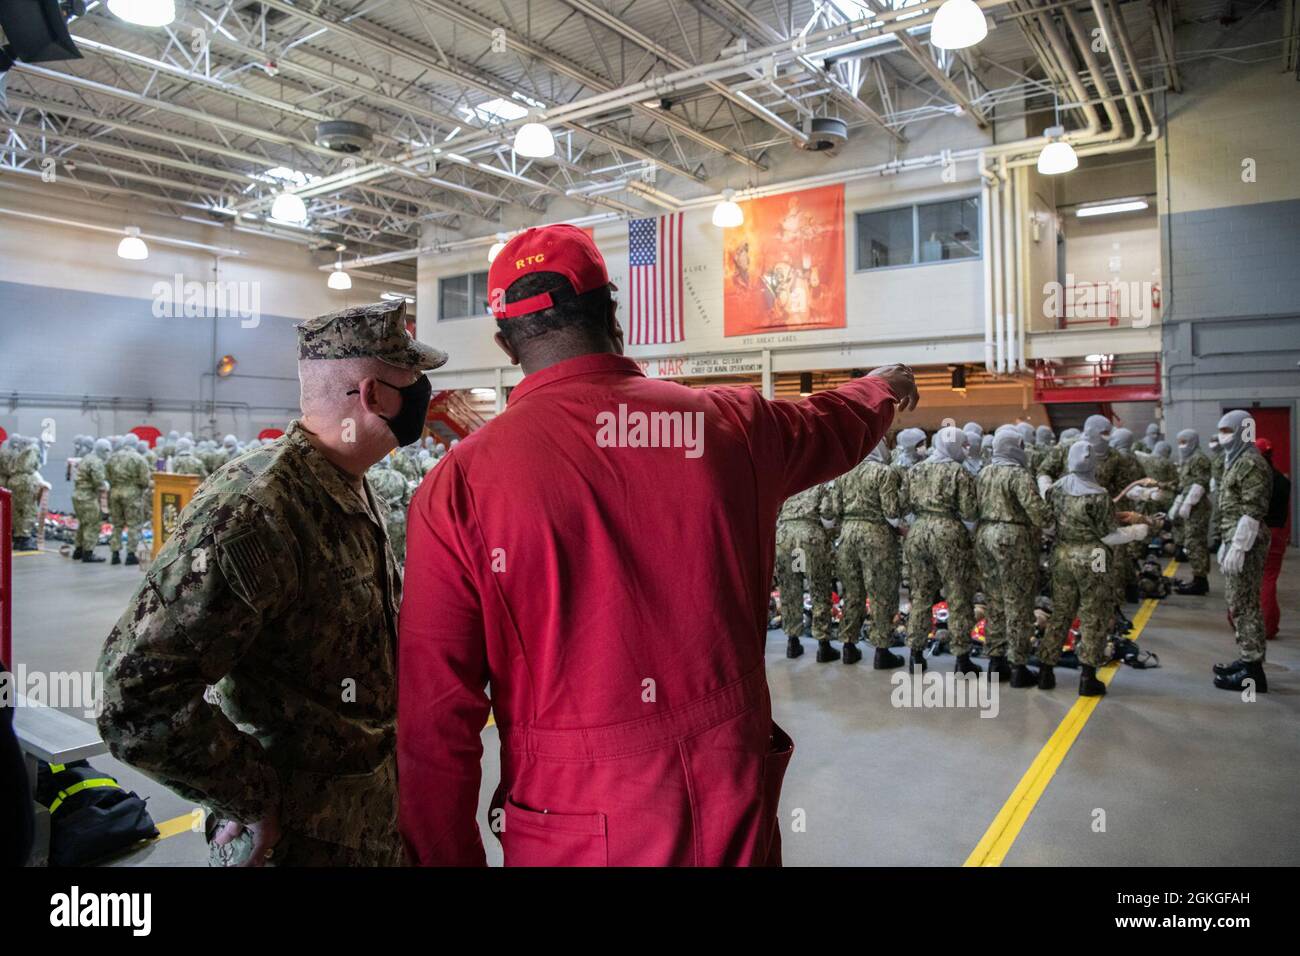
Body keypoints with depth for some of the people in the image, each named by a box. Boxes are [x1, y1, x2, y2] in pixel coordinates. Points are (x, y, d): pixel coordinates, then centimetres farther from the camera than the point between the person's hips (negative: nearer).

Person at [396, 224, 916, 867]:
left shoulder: (460, 483, -12)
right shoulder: (729, 426, -5)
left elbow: (436, 720, -12)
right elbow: (838, 422, 18)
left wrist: (449, 856, 2)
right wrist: (885, 386, 41)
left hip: (571, 834, -1)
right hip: (735, 811, 2)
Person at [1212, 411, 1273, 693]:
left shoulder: (1251, 463, -14)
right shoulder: (1235, 461, 17)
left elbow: (1252, 511, -20)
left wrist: (1237, 548, -22)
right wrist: (1225, 543, 22)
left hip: (1245, 542, -10)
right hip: (1234, 539, 10)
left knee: (1244, 605, -7)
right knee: (1238, 603, 15)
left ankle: (1253, 671, -2)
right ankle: (1248, 659, 24)